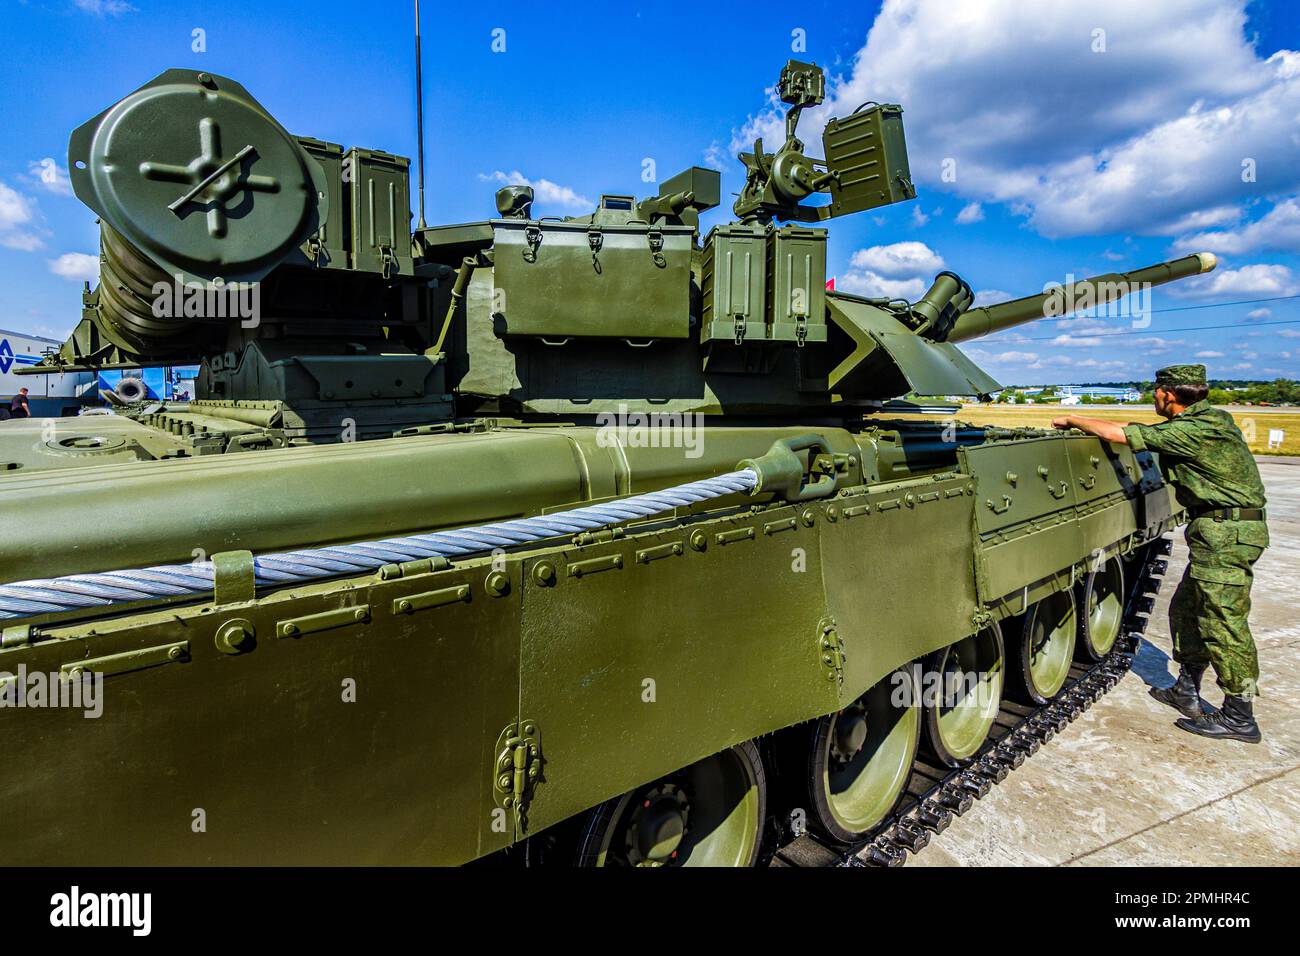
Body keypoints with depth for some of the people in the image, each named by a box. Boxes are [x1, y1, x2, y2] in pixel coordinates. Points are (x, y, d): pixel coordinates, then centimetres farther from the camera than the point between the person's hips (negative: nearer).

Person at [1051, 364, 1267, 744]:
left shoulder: (1193, 431, -20)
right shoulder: (1211, 419, 12)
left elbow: (1120, 434, -19)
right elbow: (1141, 430, 20)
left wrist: (1072, 420, -4)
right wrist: (1081, 424, 14)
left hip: (1226, 534, -10)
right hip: (1220, 531, 10)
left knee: (1223, 623, -3)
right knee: (1187, 610, 17)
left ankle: (1239, 717, 6)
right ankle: (1187, 692, 27)